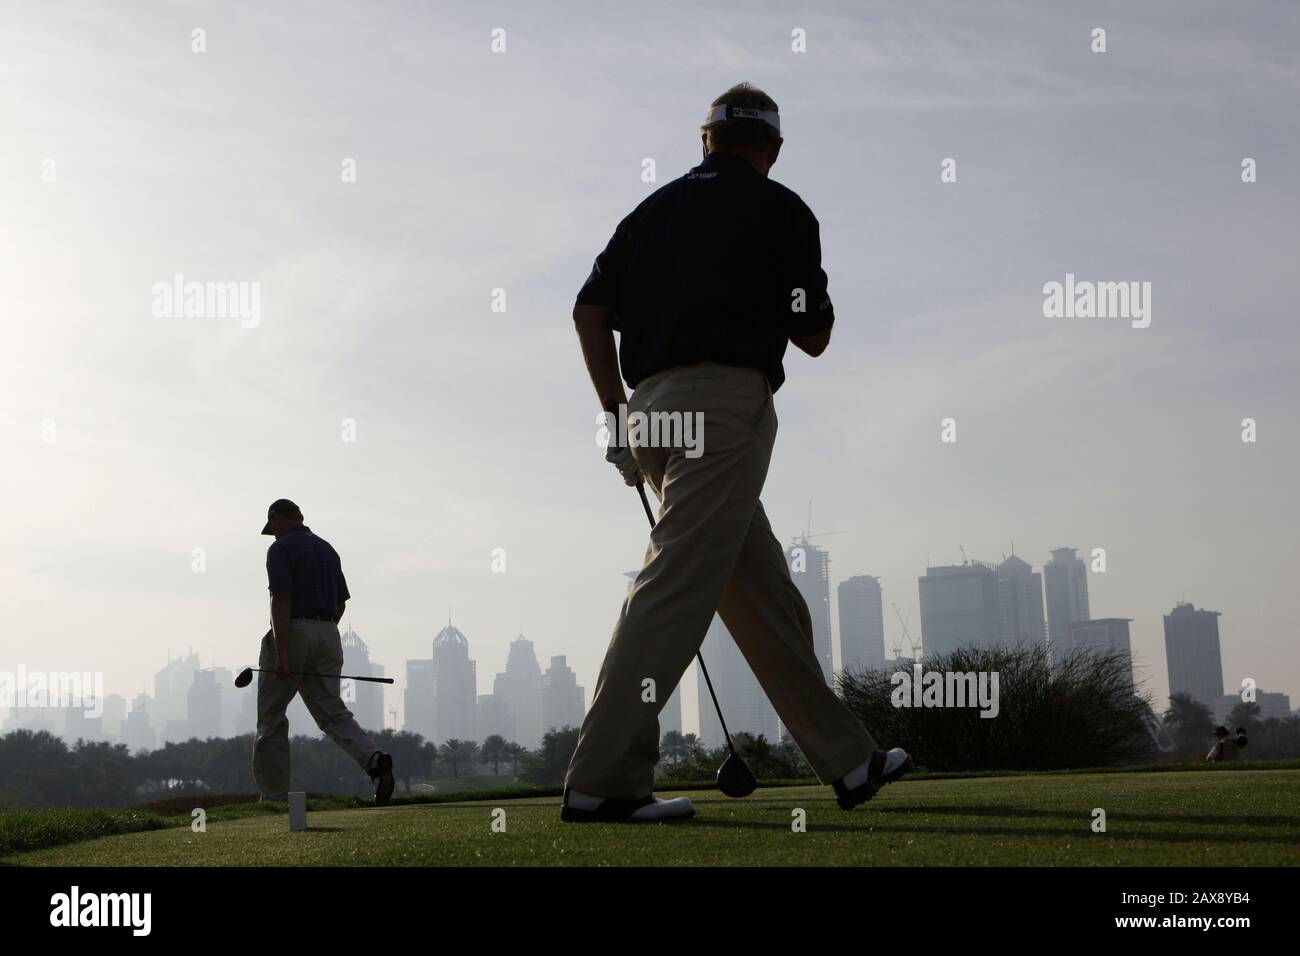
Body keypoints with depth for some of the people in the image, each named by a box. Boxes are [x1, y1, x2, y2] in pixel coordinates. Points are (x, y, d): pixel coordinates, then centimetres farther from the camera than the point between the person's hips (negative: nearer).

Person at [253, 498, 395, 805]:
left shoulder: (280, 549, -6)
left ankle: (274, 794, 9)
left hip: (293, 632, -6)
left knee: (271, 717, 7)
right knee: (332, 712, 4)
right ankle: (375, 760, -21)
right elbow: (341, 603, 18)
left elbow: (282, 600, -17)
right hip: (328, 635, 6)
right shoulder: (327, 549, 16)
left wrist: (281, 651, -21)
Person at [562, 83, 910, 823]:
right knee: (675, 592, -11)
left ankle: (848, 760, 18)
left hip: (652, 411, 7)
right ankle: (603, 781, -15)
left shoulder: (654, 208, 19)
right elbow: (814, 337, 6)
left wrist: (620, 412, 16)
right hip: (726, 403, -7)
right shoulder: (780, 210, 3)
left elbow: (591, 310, 12)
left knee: (766, 594, 11)